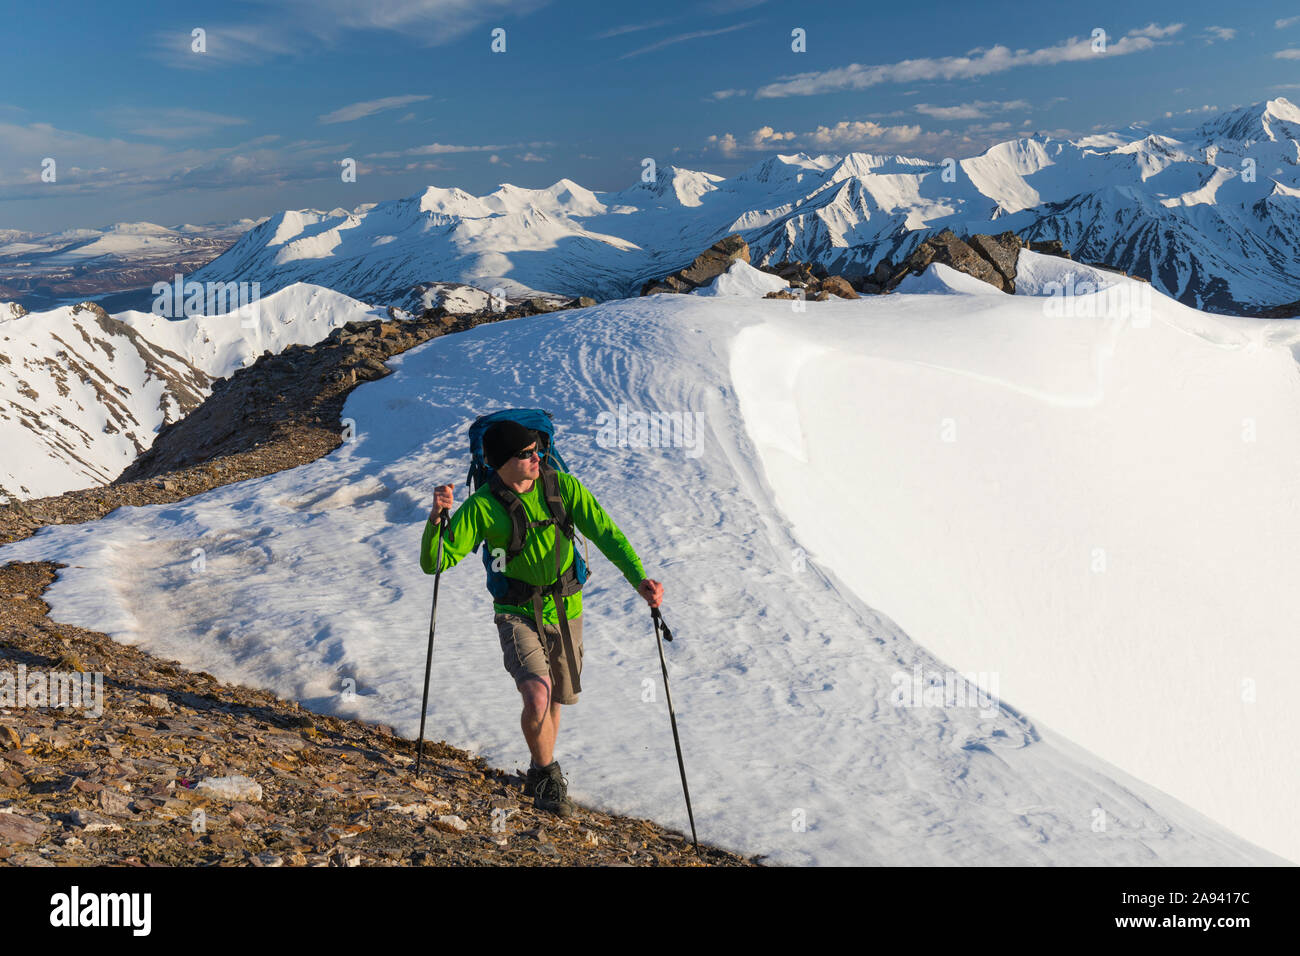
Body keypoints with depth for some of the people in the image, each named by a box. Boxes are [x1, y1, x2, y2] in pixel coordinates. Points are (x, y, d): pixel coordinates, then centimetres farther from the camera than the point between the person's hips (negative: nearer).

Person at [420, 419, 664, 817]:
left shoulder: (561, 487, -9)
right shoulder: (482, 506, -13)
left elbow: (606, 533, -13)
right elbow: (434, 563, -14)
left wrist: (639, 578, -28)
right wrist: (437, 516, -32)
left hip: (565, 611, 3)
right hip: (518, 615, -3)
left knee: (554, 701, 18)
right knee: (537, 699, -23)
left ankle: (539, 777, 47)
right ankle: (550, 777, 6)